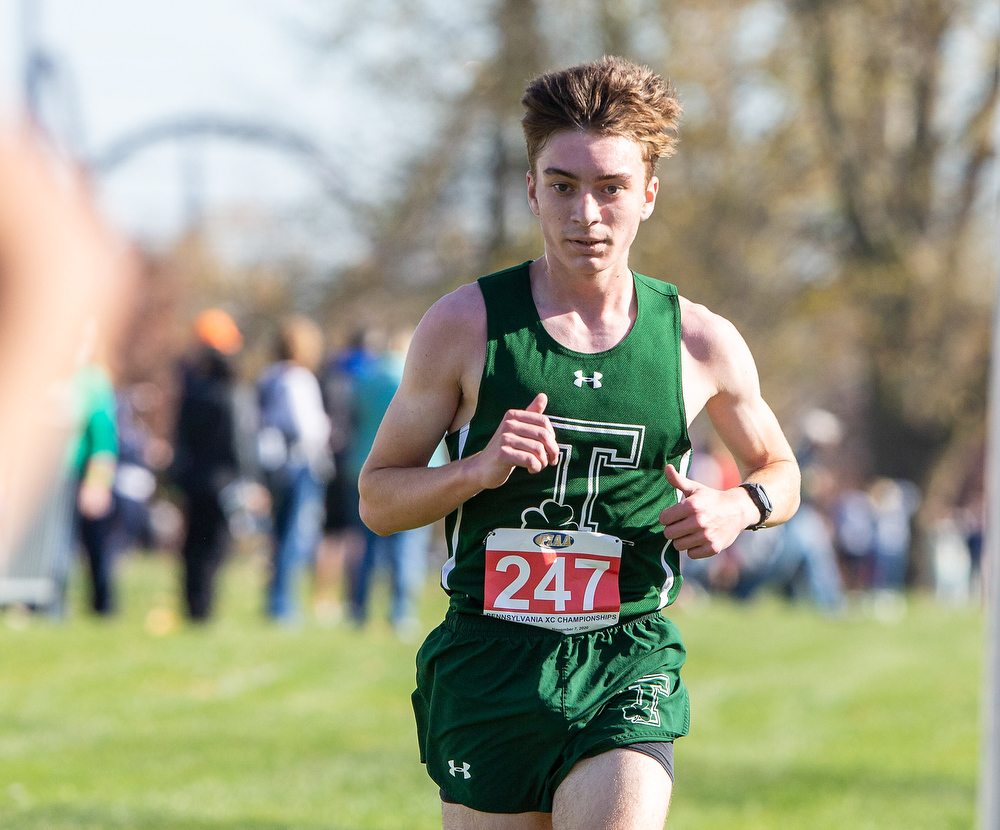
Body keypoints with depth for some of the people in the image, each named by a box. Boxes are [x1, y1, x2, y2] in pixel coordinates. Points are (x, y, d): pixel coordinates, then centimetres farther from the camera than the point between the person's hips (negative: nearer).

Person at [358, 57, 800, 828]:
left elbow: (779, 467, 20)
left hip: (630, 671, 0)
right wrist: (479, 468, -15)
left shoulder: (701, 343, 2)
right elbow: (378, 496, 4)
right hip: (489, 669, 0)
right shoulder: (464, 327, -1)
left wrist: (740, 505, -4)